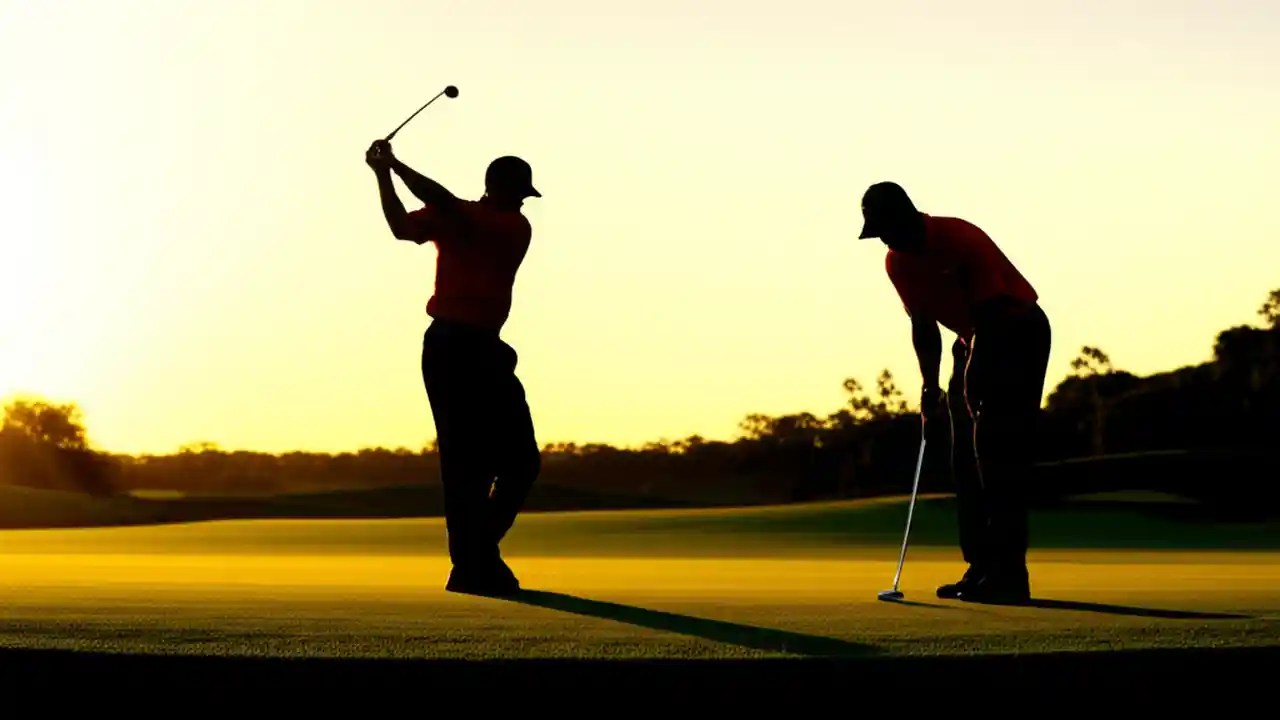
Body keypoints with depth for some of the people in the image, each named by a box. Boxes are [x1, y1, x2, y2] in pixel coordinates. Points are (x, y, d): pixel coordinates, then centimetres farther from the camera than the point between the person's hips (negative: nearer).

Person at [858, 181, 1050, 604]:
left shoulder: (960, 239, -25)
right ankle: (981, 568, 6)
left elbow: (990, 314, -26)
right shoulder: (897, 263, -1)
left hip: (1020, 331, -8)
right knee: (967, 461, 3)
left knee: (999, 455, -15)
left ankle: (1009, 574, -17)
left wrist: (972, 383, -29)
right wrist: (930, 390, -3)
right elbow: (923, 327, 5)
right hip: (977, 338, 8)